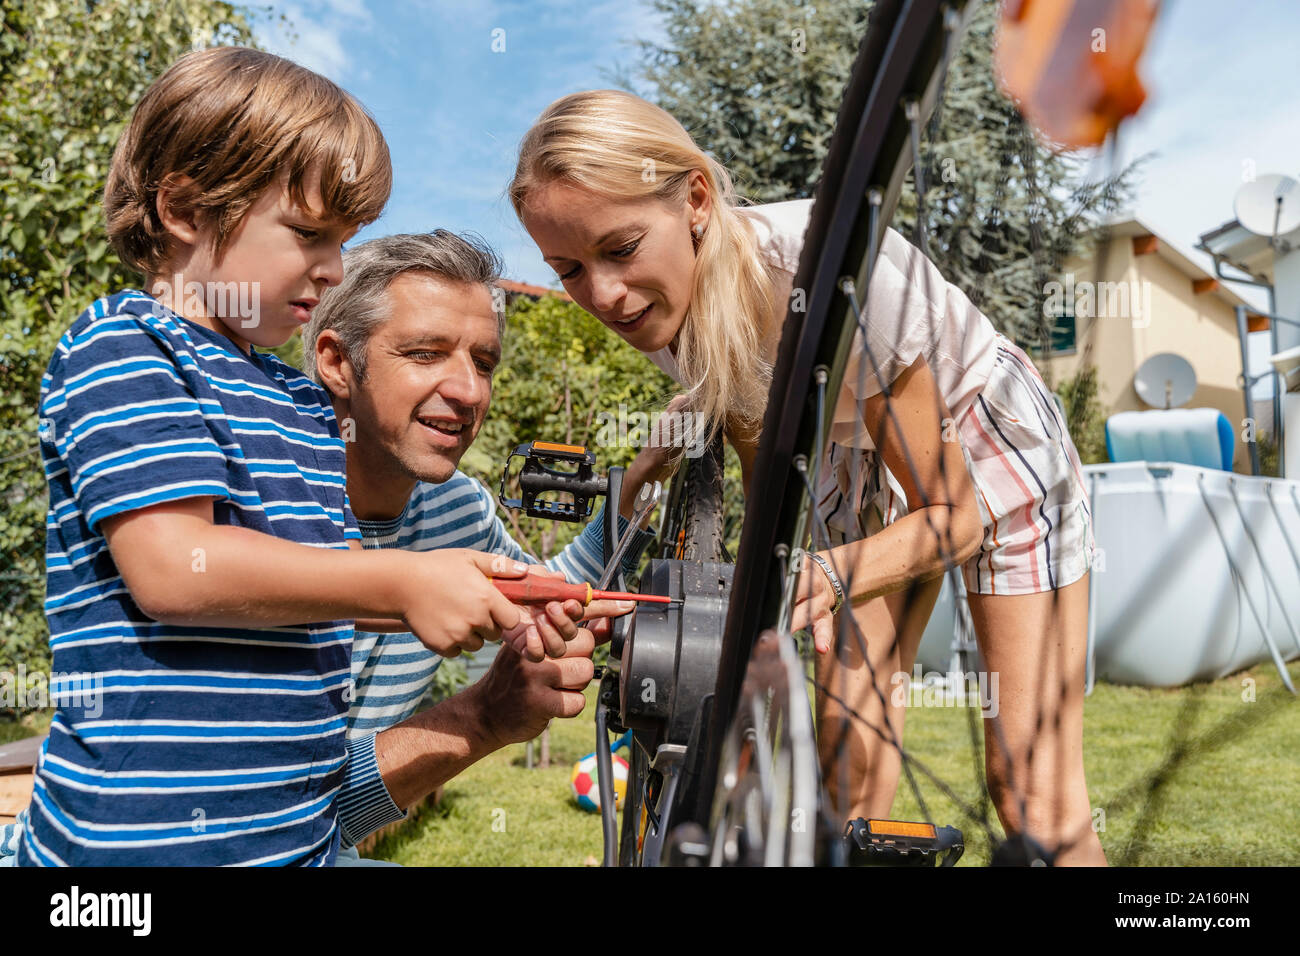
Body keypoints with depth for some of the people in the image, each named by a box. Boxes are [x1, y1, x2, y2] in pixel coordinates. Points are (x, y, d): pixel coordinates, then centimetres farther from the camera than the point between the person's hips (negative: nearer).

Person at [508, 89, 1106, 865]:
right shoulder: (667, 307, -20)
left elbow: (959, 514, -29)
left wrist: (831, 576, -47)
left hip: (987, 437, -4)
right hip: (861, 458, 4)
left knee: (1034, 801, -6)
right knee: (849, 783, -3)